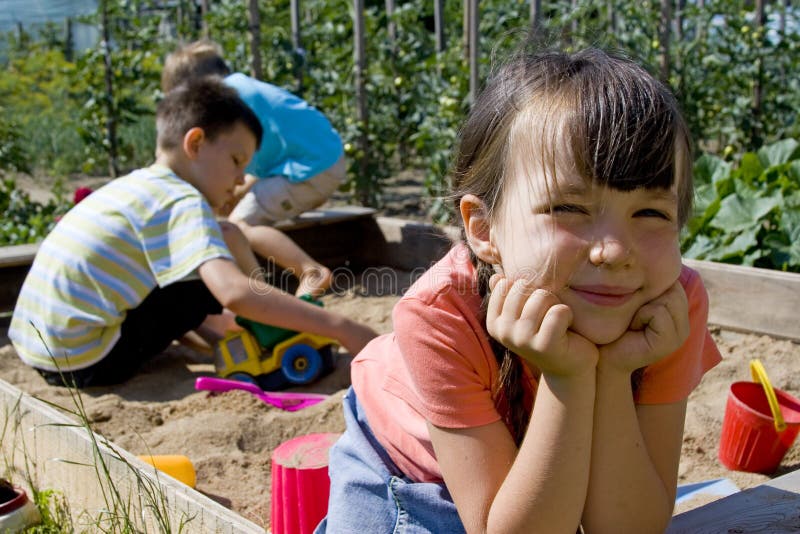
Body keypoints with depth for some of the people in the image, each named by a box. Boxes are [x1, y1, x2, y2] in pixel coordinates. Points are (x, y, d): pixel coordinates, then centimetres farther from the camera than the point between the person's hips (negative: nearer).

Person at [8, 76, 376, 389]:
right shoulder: (183, 203, -13)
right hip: (87, 362, -9)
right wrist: (340, 328, -26)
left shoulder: (135, 185, 14)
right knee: (221, 262, -8)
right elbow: (235, 293, -28)